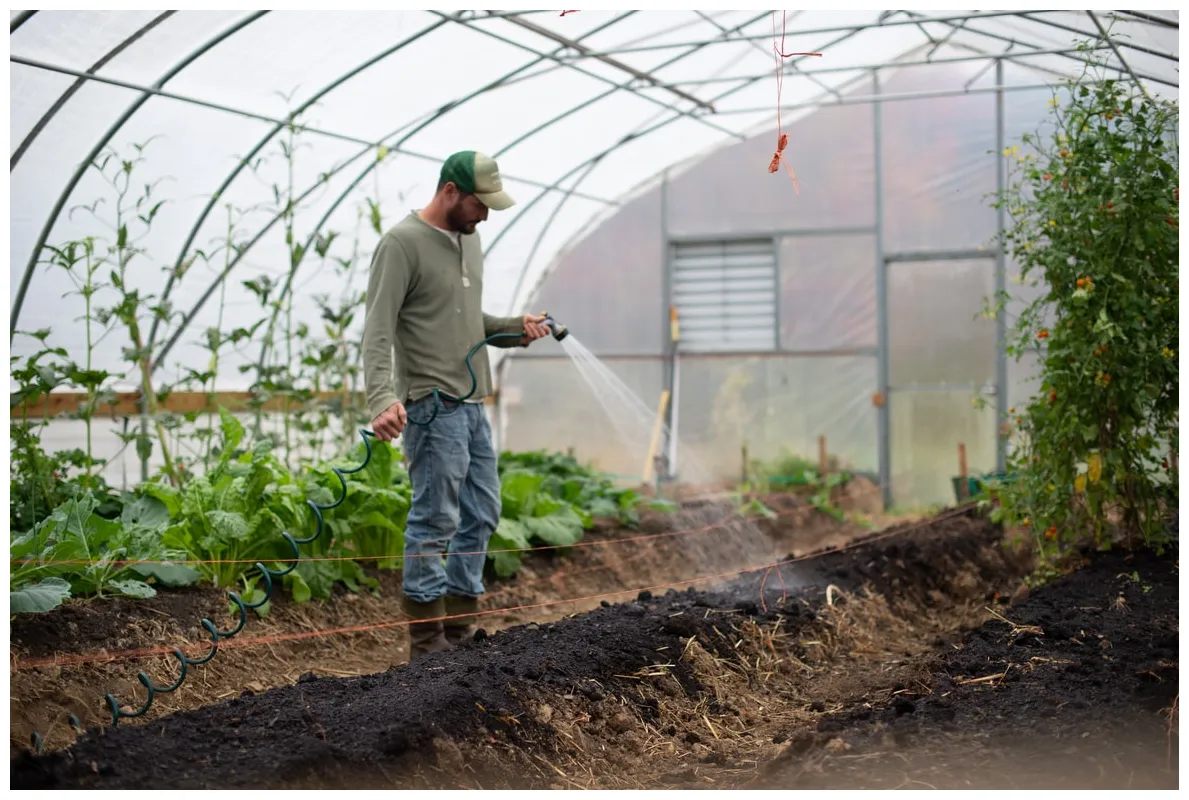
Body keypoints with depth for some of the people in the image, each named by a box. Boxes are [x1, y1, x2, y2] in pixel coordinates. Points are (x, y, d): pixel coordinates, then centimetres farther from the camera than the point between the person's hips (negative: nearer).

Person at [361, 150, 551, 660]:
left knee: (481, 517, 12)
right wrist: (383, 398, -31)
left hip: (473, 405, 9)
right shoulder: (402, 244, -11)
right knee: (435, 522, -5)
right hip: (433, 406, -9)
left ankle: (460, 632, 22)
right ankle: (428, 645, 3)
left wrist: (514, 329, 6)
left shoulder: (468, 238, 16)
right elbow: (378, 330, -18)